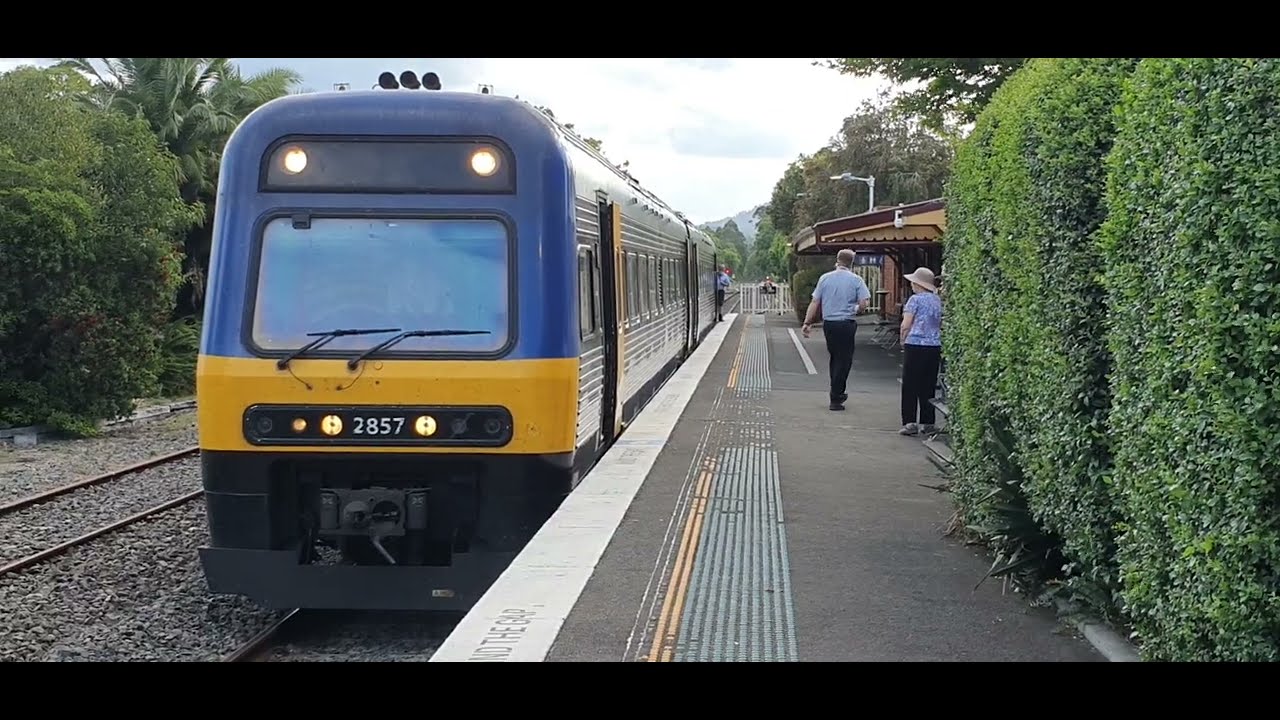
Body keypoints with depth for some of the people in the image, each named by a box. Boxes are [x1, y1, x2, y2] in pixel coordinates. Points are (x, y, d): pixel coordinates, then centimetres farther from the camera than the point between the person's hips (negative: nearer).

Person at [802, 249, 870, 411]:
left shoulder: (825, 278, 3)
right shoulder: (856, 280, -4)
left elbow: (815, 303, 1)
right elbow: (863, 304, -11)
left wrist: (807, 322, 5)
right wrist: (855, 311, 10)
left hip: (828, 323, 4)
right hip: (847, 324, -4)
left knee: (834, 358, 19)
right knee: (844, 360, 4)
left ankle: (838, 393, 27)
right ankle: (835, 399, 3)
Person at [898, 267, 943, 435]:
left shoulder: (915, 299, -8)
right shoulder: (937, 300, 9)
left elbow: (905, 326, -9)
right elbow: (940, 324, 15)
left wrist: (903, 340, 5)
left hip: (915, 346, -5)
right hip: (934, 346, 5)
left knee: (910, 386, 0)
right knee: (928, 386, 10)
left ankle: (910, 422, -4)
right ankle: (927, 423, 12)